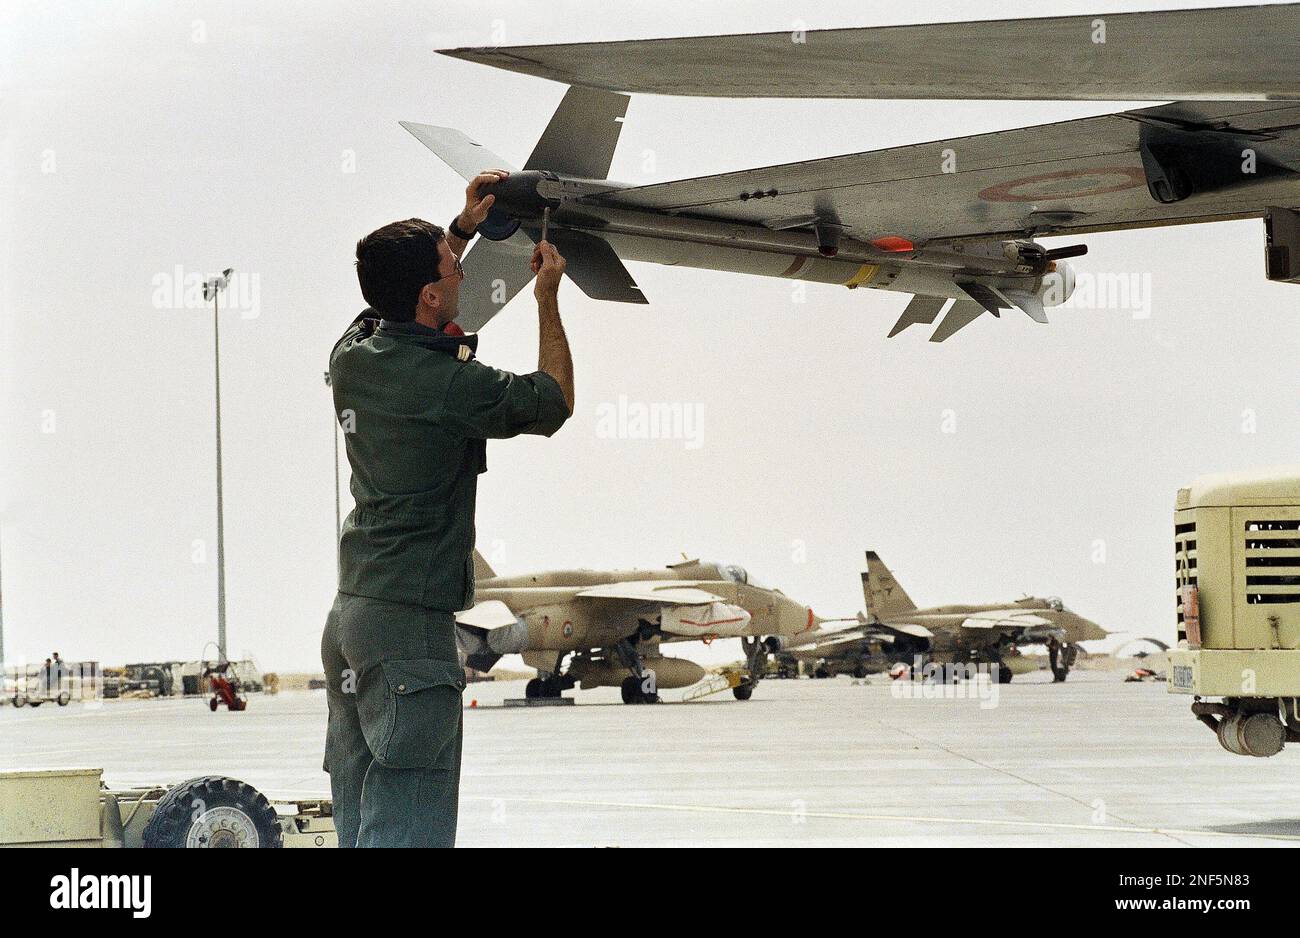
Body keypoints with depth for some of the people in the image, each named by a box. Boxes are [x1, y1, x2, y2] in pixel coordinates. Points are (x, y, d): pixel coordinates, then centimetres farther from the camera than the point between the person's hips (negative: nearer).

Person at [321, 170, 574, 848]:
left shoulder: (352, 356, 7)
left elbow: (403, 298, 31)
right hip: (412, 622, -8)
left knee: (360, 829, 11)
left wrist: (462, 229, 31)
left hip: (349, 614, 8)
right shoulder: (453, 385, -14)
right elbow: (555, 399, 4)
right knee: (406, 833, -8)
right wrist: (547, 300, 14)